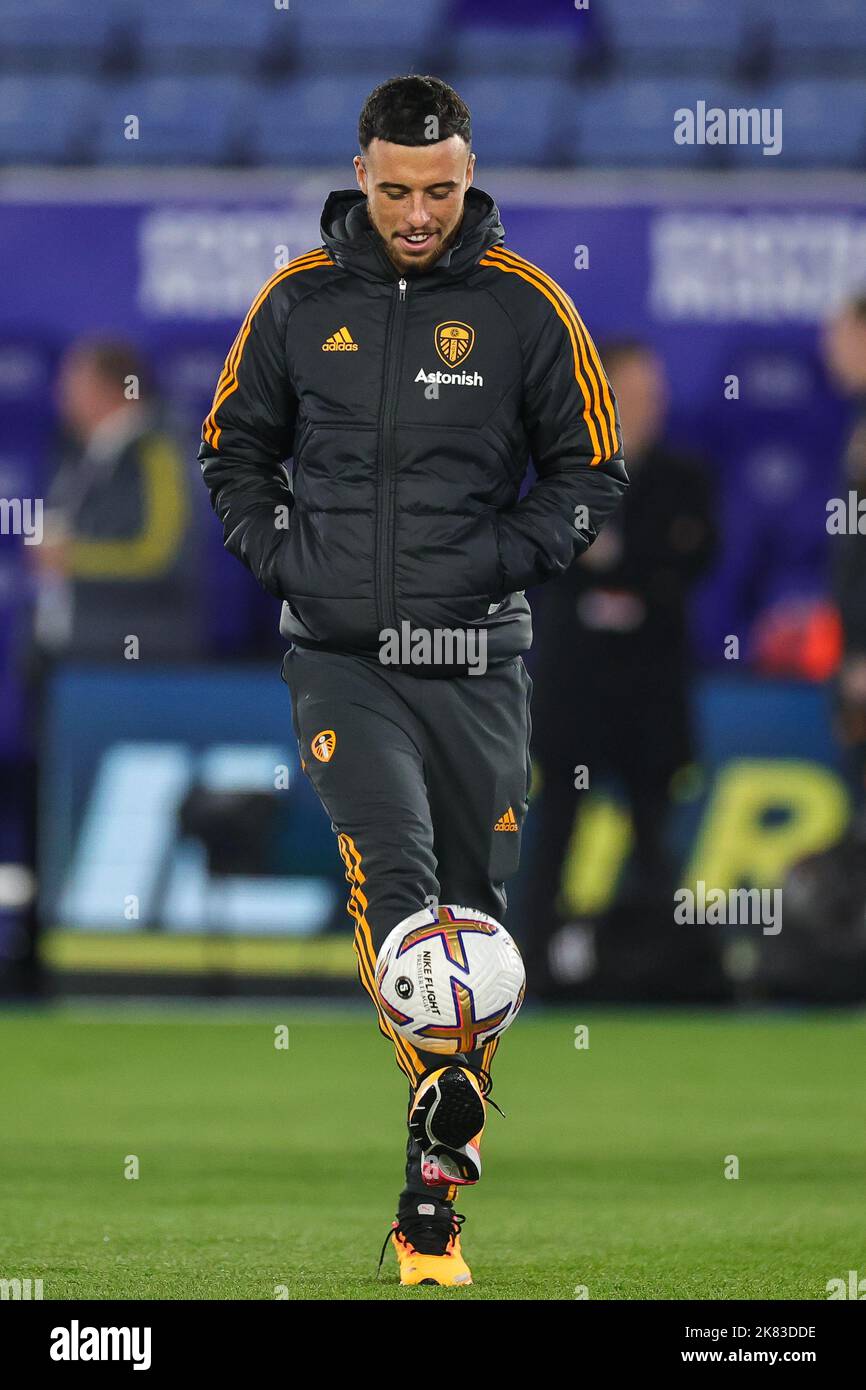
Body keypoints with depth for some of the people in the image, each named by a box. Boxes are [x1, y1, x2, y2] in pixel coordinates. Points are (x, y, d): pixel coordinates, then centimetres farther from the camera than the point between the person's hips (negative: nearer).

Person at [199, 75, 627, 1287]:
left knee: (470, 904, 5)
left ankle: (431, 1204, 15)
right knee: (393, 872, -22)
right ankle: (445, 1108, -33)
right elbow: (233, 449, 16)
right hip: (341, 661, 0)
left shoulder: (524, 306, 0)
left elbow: (592, 471, 6)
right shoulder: (299, 301, 3)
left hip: (475, 660, 0)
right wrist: (283, 559, 0)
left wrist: (501, 560, -9)